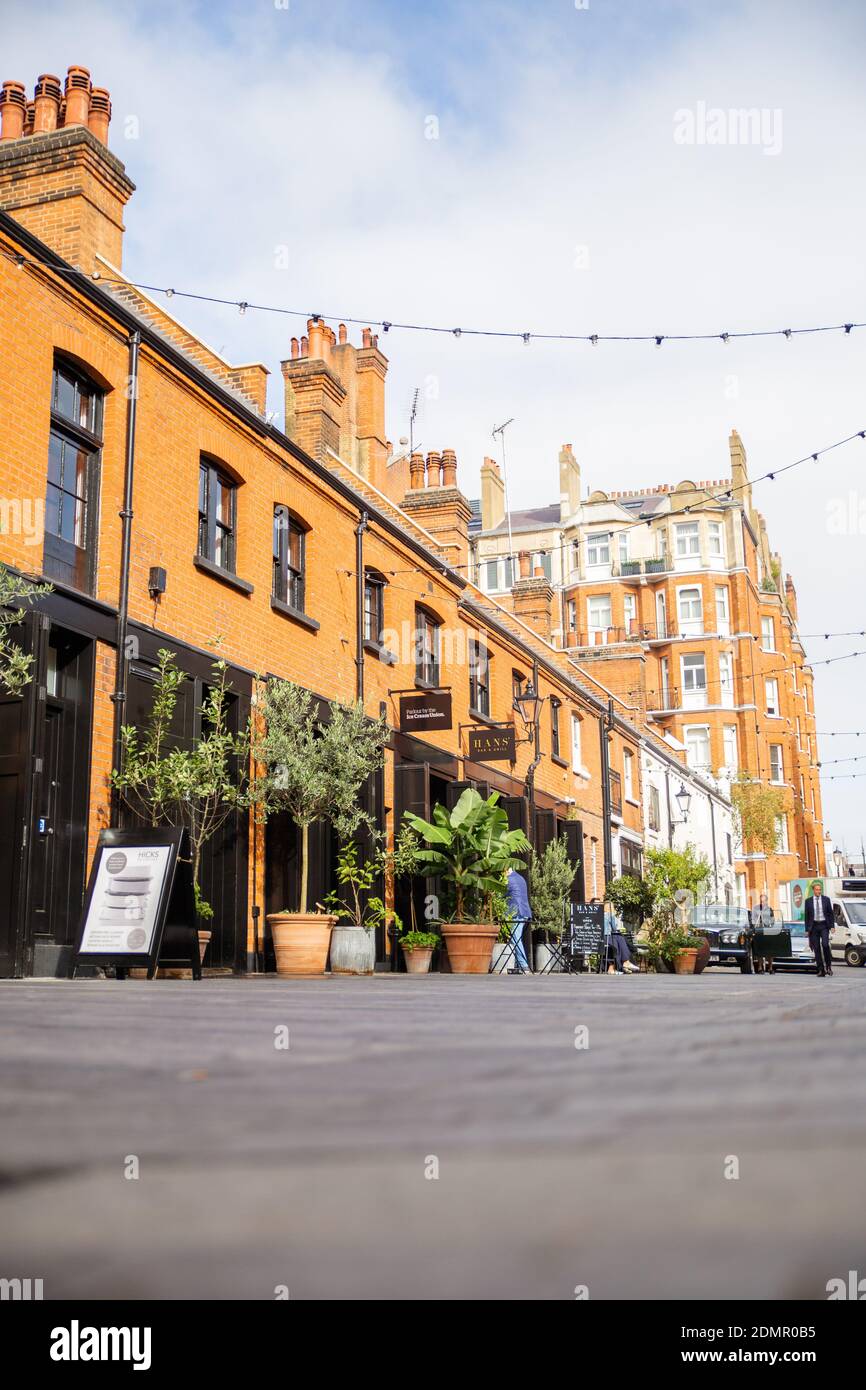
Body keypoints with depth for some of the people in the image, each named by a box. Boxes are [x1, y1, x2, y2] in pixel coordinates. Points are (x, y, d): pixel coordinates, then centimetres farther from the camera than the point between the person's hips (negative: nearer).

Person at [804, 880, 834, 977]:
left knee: (825, 944, -18)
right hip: (814, 926, 1)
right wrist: (807, 929, 2)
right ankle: (821, 970, 5)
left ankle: (828, 965, 1)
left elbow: (830, 913, 6)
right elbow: (806, 916, 6)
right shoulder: (808, 901, 4)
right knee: (817, 948, 0)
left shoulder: (826, 899, 4)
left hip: (824, 925, -1)